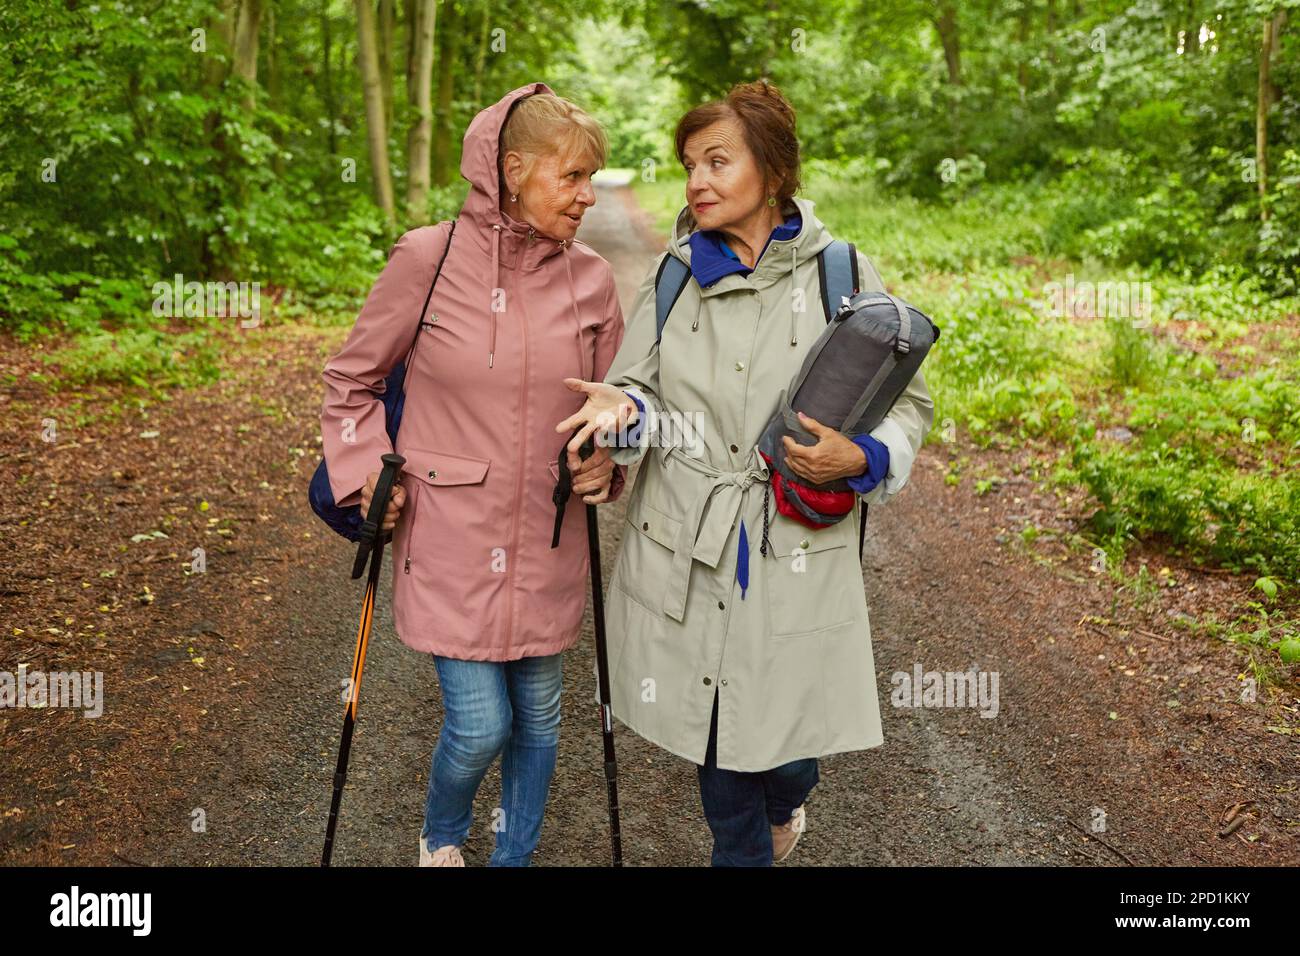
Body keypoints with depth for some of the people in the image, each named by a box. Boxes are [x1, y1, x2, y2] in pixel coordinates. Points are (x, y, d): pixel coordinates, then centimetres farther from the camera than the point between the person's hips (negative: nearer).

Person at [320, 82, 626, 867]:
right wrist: (368, 475, -6)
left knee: (538, 715, 14)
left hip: (546, 545, 3)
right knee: (480, 725, -2)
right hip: (452, 542, -3)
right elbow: (351, 381, 3)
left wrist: (606, 458, -9)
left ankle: (516, 855, 39)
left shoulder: (592, 280, -1)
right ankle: (441, 839, 33)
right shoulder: (429, 258, -9)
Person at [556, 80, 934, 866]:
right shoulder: (675, 273, 3)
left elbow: (909, 404, 3)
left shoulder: (844, 277, -4)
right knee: (714, 735, 14)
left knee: (785, 741, 4)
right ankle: (743, 851, 42)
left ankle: (785, 804, 43)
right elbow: (642, 390, 6)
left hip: (796, 552, -2)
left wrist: (858, 459, -17)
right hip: (685, 549, 2)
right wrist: (624, 411, -18)